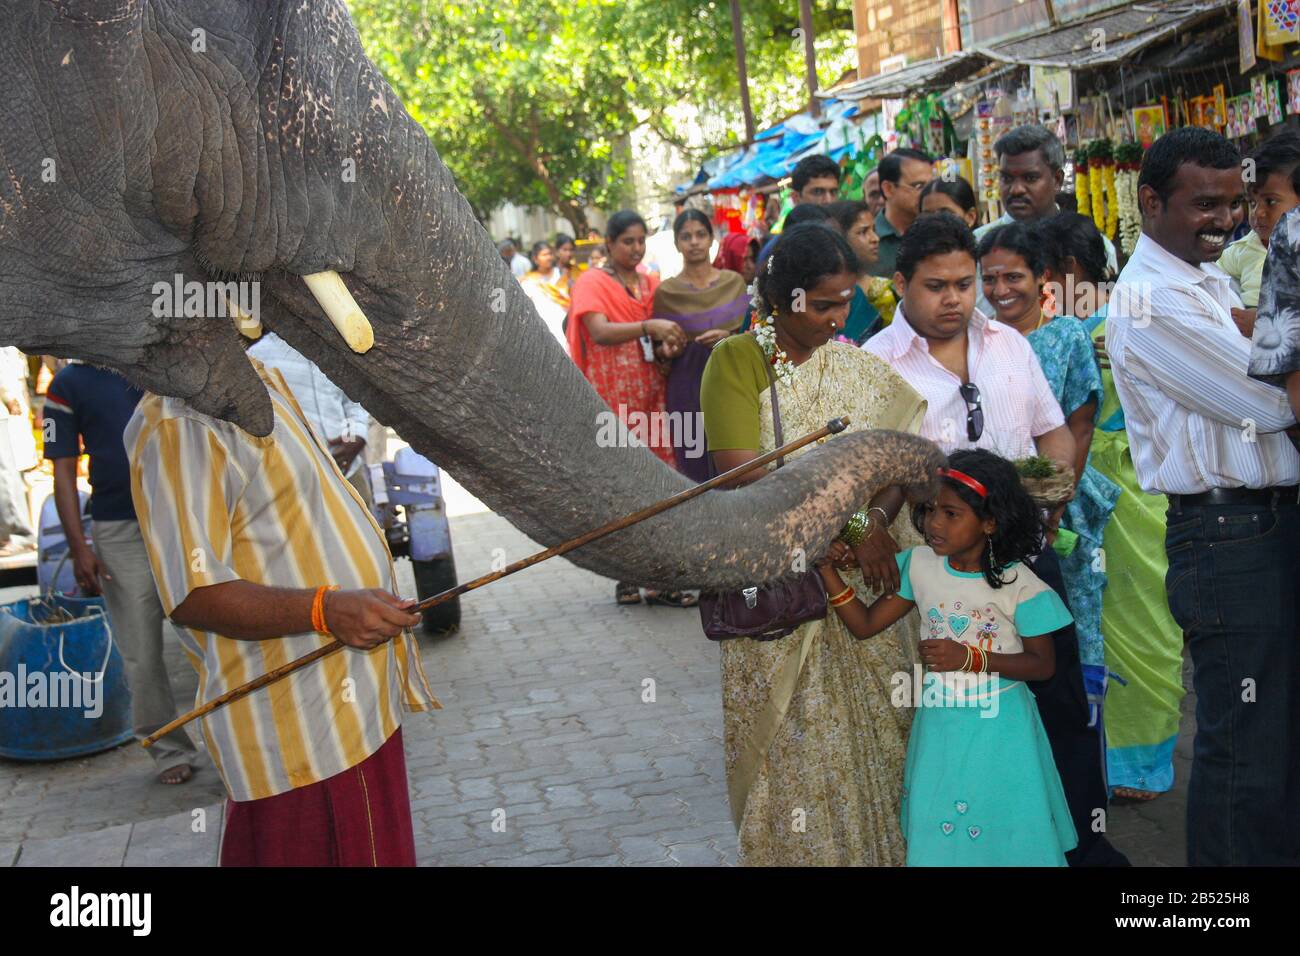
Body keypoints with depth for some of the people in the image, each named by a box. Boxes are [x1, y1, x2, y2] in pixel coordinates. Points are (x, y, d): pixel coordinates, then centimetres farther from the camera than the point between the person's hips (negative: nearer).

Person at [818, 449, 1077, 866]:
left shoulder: (1017, 583, -15)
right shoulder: (919, 566, -3)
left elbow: (1043, 664, -9)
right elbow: (864, 625, -1)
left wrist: (970, 657, -21)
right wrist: (827, 569, -12)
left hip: (999, 729, -4)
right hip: (938, 725, 4)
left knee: (1005, 835, 7)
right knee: (936, 836, 12)